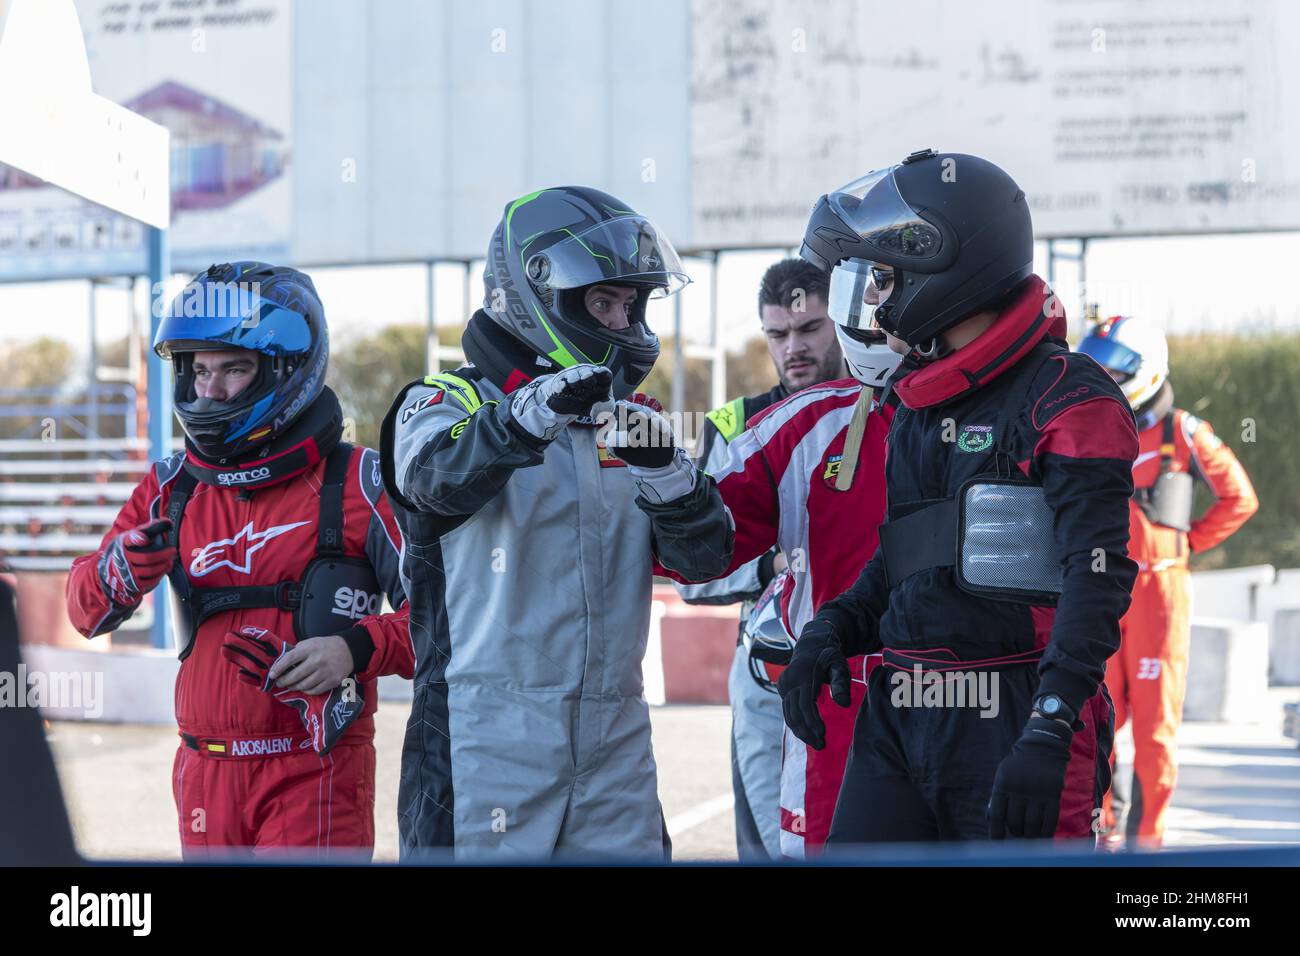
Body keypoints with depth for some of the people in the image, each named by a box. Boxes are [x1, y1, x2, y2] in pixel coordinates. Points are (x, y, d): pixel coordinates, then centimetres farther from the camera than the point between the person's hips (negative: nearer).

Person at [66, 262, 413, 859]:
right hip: (206, 771, 5)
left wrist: (355, 650, -22)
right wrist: (119, 573, -11)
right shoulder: (171, 489, 8)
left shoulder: (357, 485, -5)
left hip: (318, 773, -4)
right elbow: (86, 611, 11)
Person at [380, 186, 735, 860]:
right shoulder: (449, 402, 1)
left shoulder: (628, 419, 16)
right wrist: (535, 413, -38)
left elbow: (703, 558, 7)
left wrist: (662, 468, -12)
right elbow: (441, 478, -22)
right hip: (485, 743, -5)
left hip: (615, 745, 5)